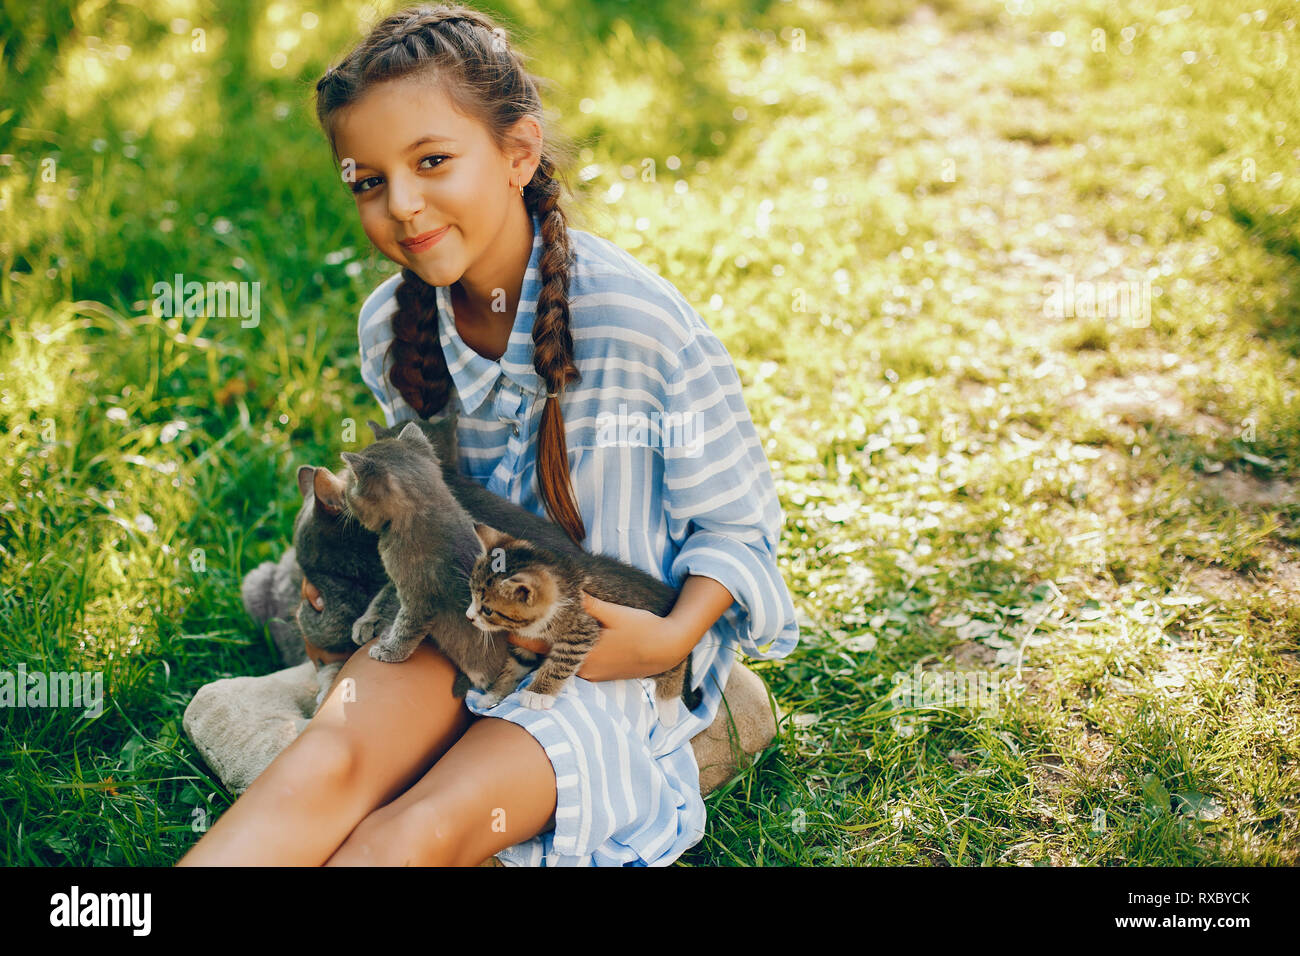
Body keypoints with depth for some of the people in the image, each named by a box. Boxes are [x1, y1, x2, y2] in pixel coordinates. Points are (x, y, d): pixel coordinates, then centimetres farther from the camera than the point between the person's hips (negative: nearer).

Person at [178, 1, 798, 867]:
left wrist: (673, 635, -24)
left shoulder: (642, 324, -19)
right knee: (331, 761, -27)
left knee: (422, 828, -27)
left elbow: (737, 525, -8)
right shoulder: (392, 327, -3)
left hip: (612, 654, -4)